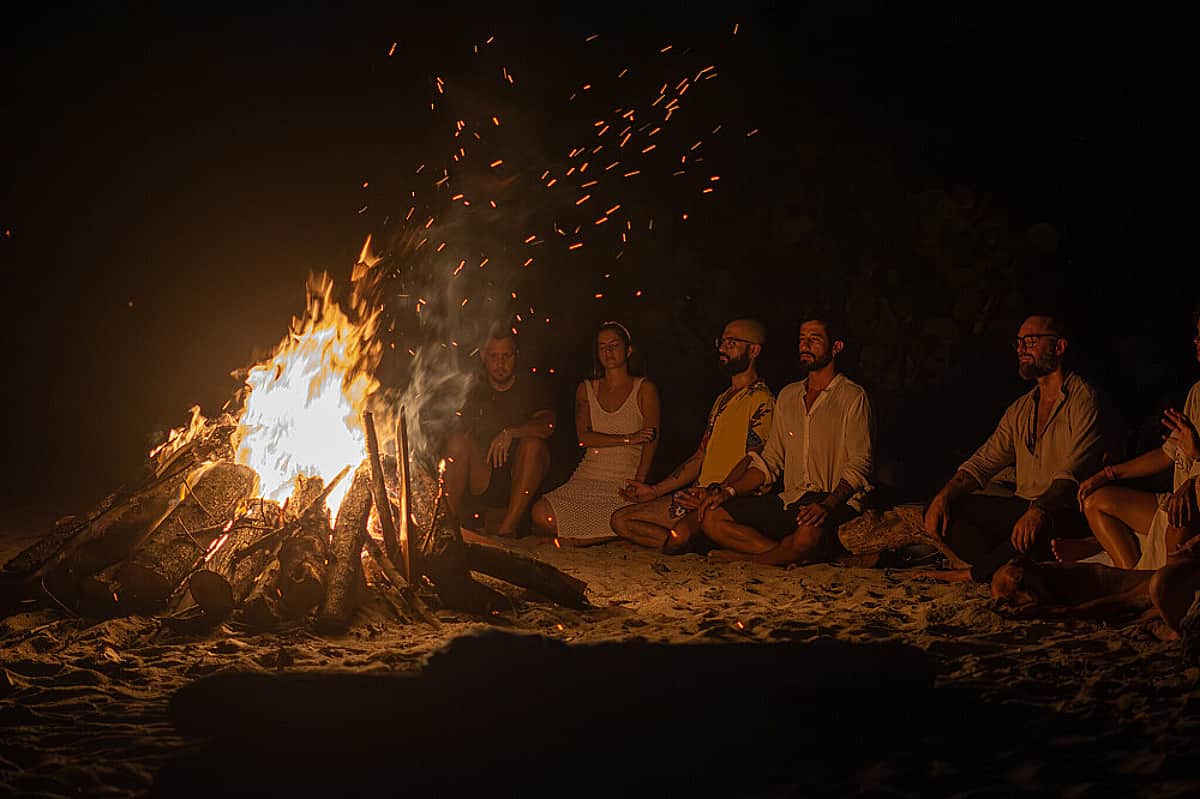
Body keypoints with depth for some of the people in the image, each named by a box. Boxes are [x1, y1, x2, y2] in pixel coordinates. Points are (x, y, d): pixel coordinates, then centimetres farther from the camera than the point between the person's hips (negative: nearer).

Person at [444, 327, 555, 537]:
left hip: (521, 480, -2)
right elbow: (463, 431, 6)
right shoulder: (475, 393, 11)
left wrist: (510, 432, -30)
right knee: (458, 442, -21)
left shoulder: (531, 387, 3)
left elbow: (547, 425, -15)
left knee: (533, 443, -30)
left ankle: (508, 527, -33)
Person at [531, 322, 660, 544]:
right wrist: (627, 439, -9)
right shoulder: (586, 389, 17)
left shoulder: (644, 390, 6)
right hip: (587, 478, 3)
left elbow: (650, 442, -2)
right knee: (541, 515, -25)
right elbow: (583, 436, 4)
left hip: (625, 481, -3)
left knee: (625, 525, -36)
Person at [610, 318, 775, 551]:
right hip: (698, 495, 10)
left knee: (681, 533, -39)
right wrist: (655, 490, 20)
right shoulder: (722, 400, 24)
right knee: (621, 520, 0)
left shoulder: (761, 401, -8)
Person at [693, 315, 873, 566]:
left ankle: (748, 557, -14)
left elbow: (859, 464, -10)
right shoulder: (788, 396, 18)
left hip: (836, 503, -6)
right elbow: (770, 461, 20)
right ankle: (783, 554, -19)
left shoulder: (852, 397, -2)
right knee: (710, 517, -10)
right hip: (789, 502, 6)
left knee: (809, 535, -40)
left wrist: (828, 505, -27)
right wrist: (728, 491, 5)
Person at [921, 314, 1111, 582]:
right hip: (1021, 509, 8)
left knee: (1039, 525, -42)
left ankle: (977, 573, -14)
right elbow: (983, 462, 14)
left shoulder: (1083, 400, -7)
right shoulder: (1020, 409, 18)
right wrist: (943, 497, -4)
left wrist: (1039, 511, -37)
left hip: (1066, 515, -8)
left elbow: (1073, 472, -20)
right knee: (939, 510, -6)